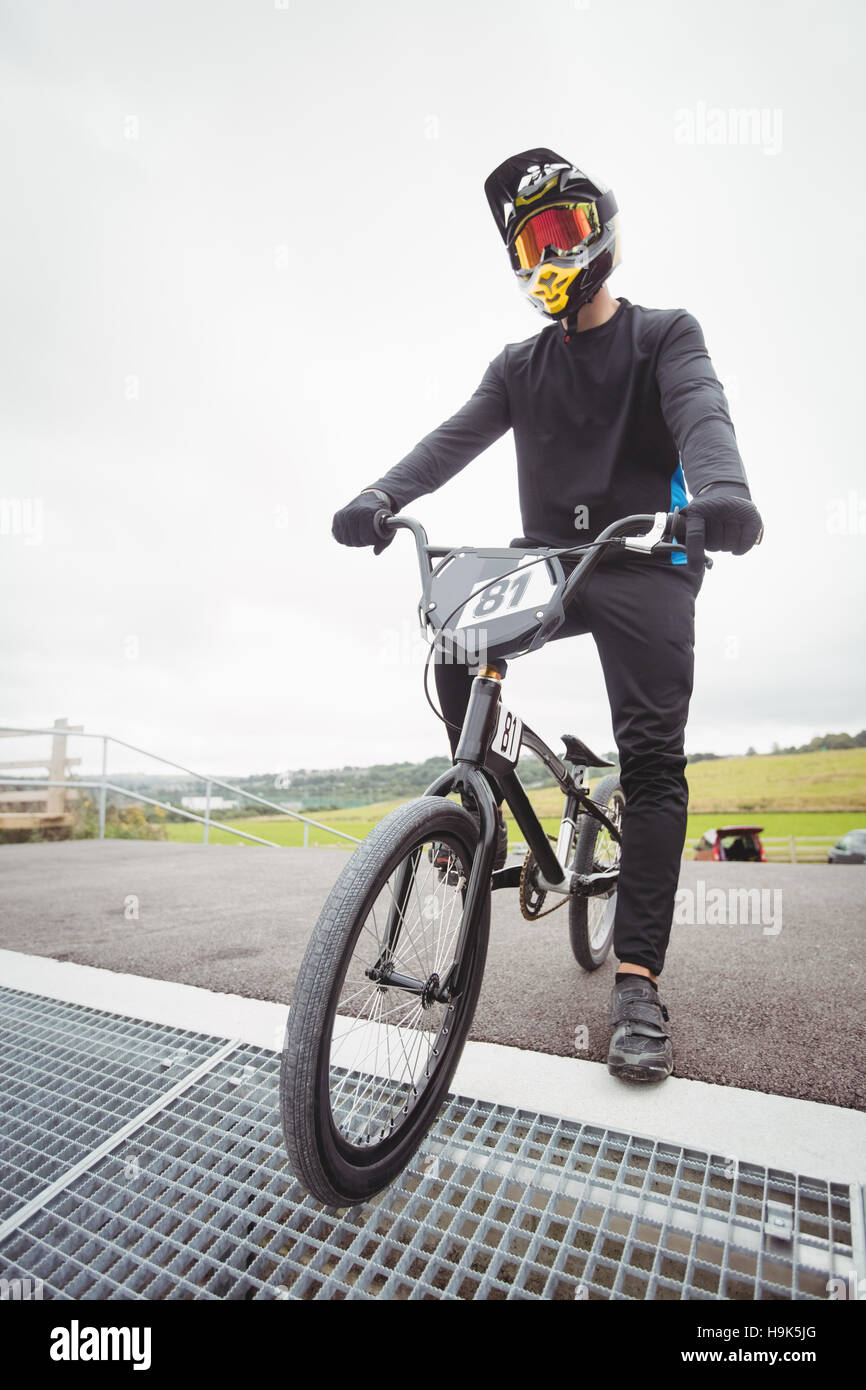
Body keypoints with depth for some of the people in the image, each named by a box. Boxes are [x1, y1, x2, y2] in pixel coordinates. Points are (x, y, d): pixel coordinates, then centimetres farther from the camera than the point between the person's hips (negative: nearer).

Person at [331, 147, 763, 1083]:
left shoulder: (665, 334, 8)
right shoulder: (519, 366, 16)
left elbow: (700, 413, -14)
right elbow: (456, 437, -1)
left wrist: (721, 490, -38)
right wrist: (380, 496, -21)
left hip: (644, 564, -3)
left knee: (651, 757, -14)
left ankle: (638, 980, -9)